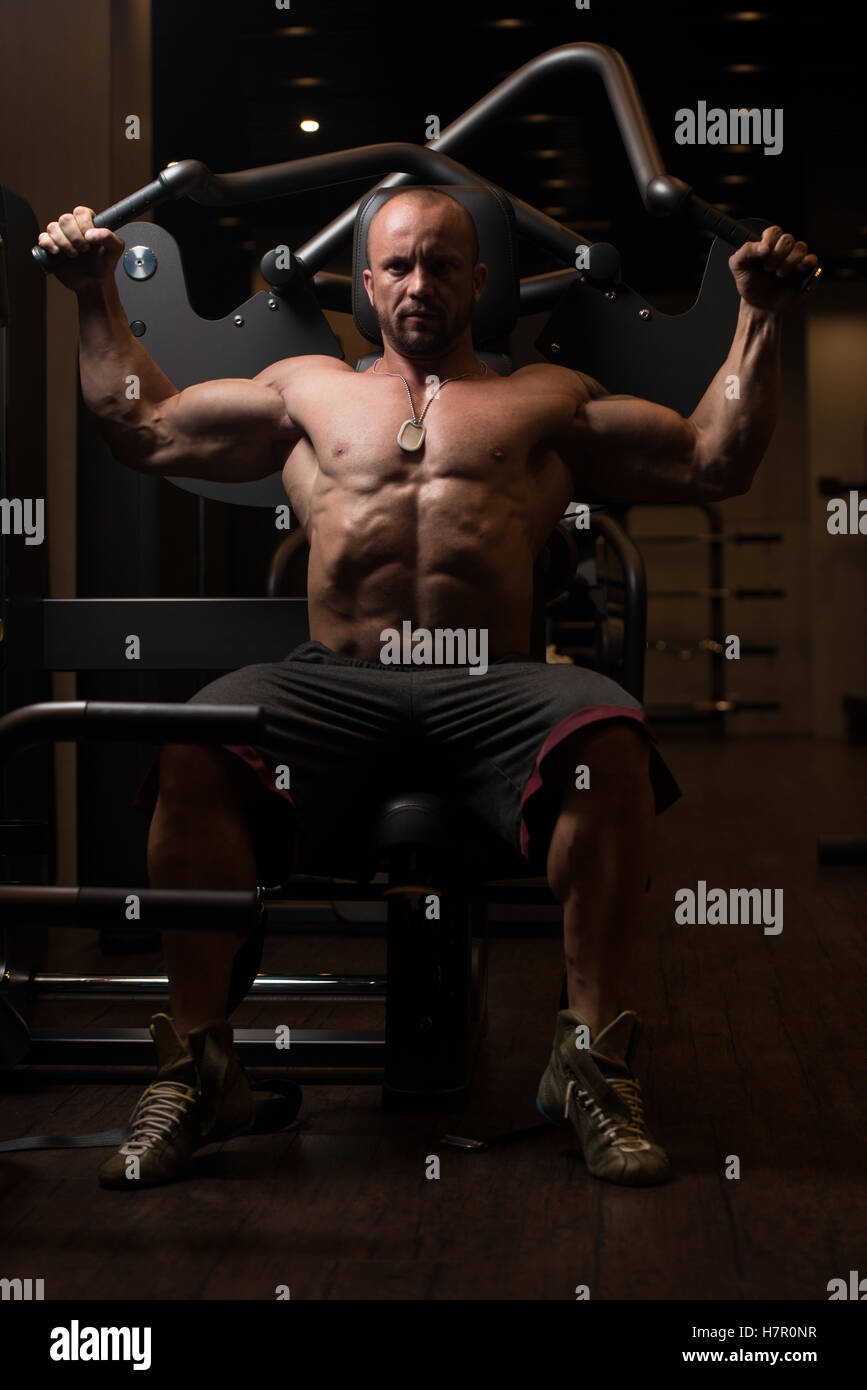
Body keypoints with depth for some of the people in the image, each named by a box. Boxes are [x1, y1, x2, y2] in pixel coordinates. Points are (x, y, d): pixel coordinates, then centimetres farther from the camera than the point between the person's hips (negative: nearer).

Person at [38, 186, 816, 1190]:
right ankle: (196, 1062, -23)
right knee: (195, 747, -32)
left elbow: (716, 461, 22)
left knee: (610, 738, -35)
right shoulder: (309, 390, 30)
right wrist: (96, 298, 28)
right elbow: (144, 430, 32)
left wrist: (759, 316, 16)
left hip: (493, 684, -1)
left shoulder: (550, 399, 26)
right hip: (332, 683, 1)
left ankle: (593, 1058, -26)